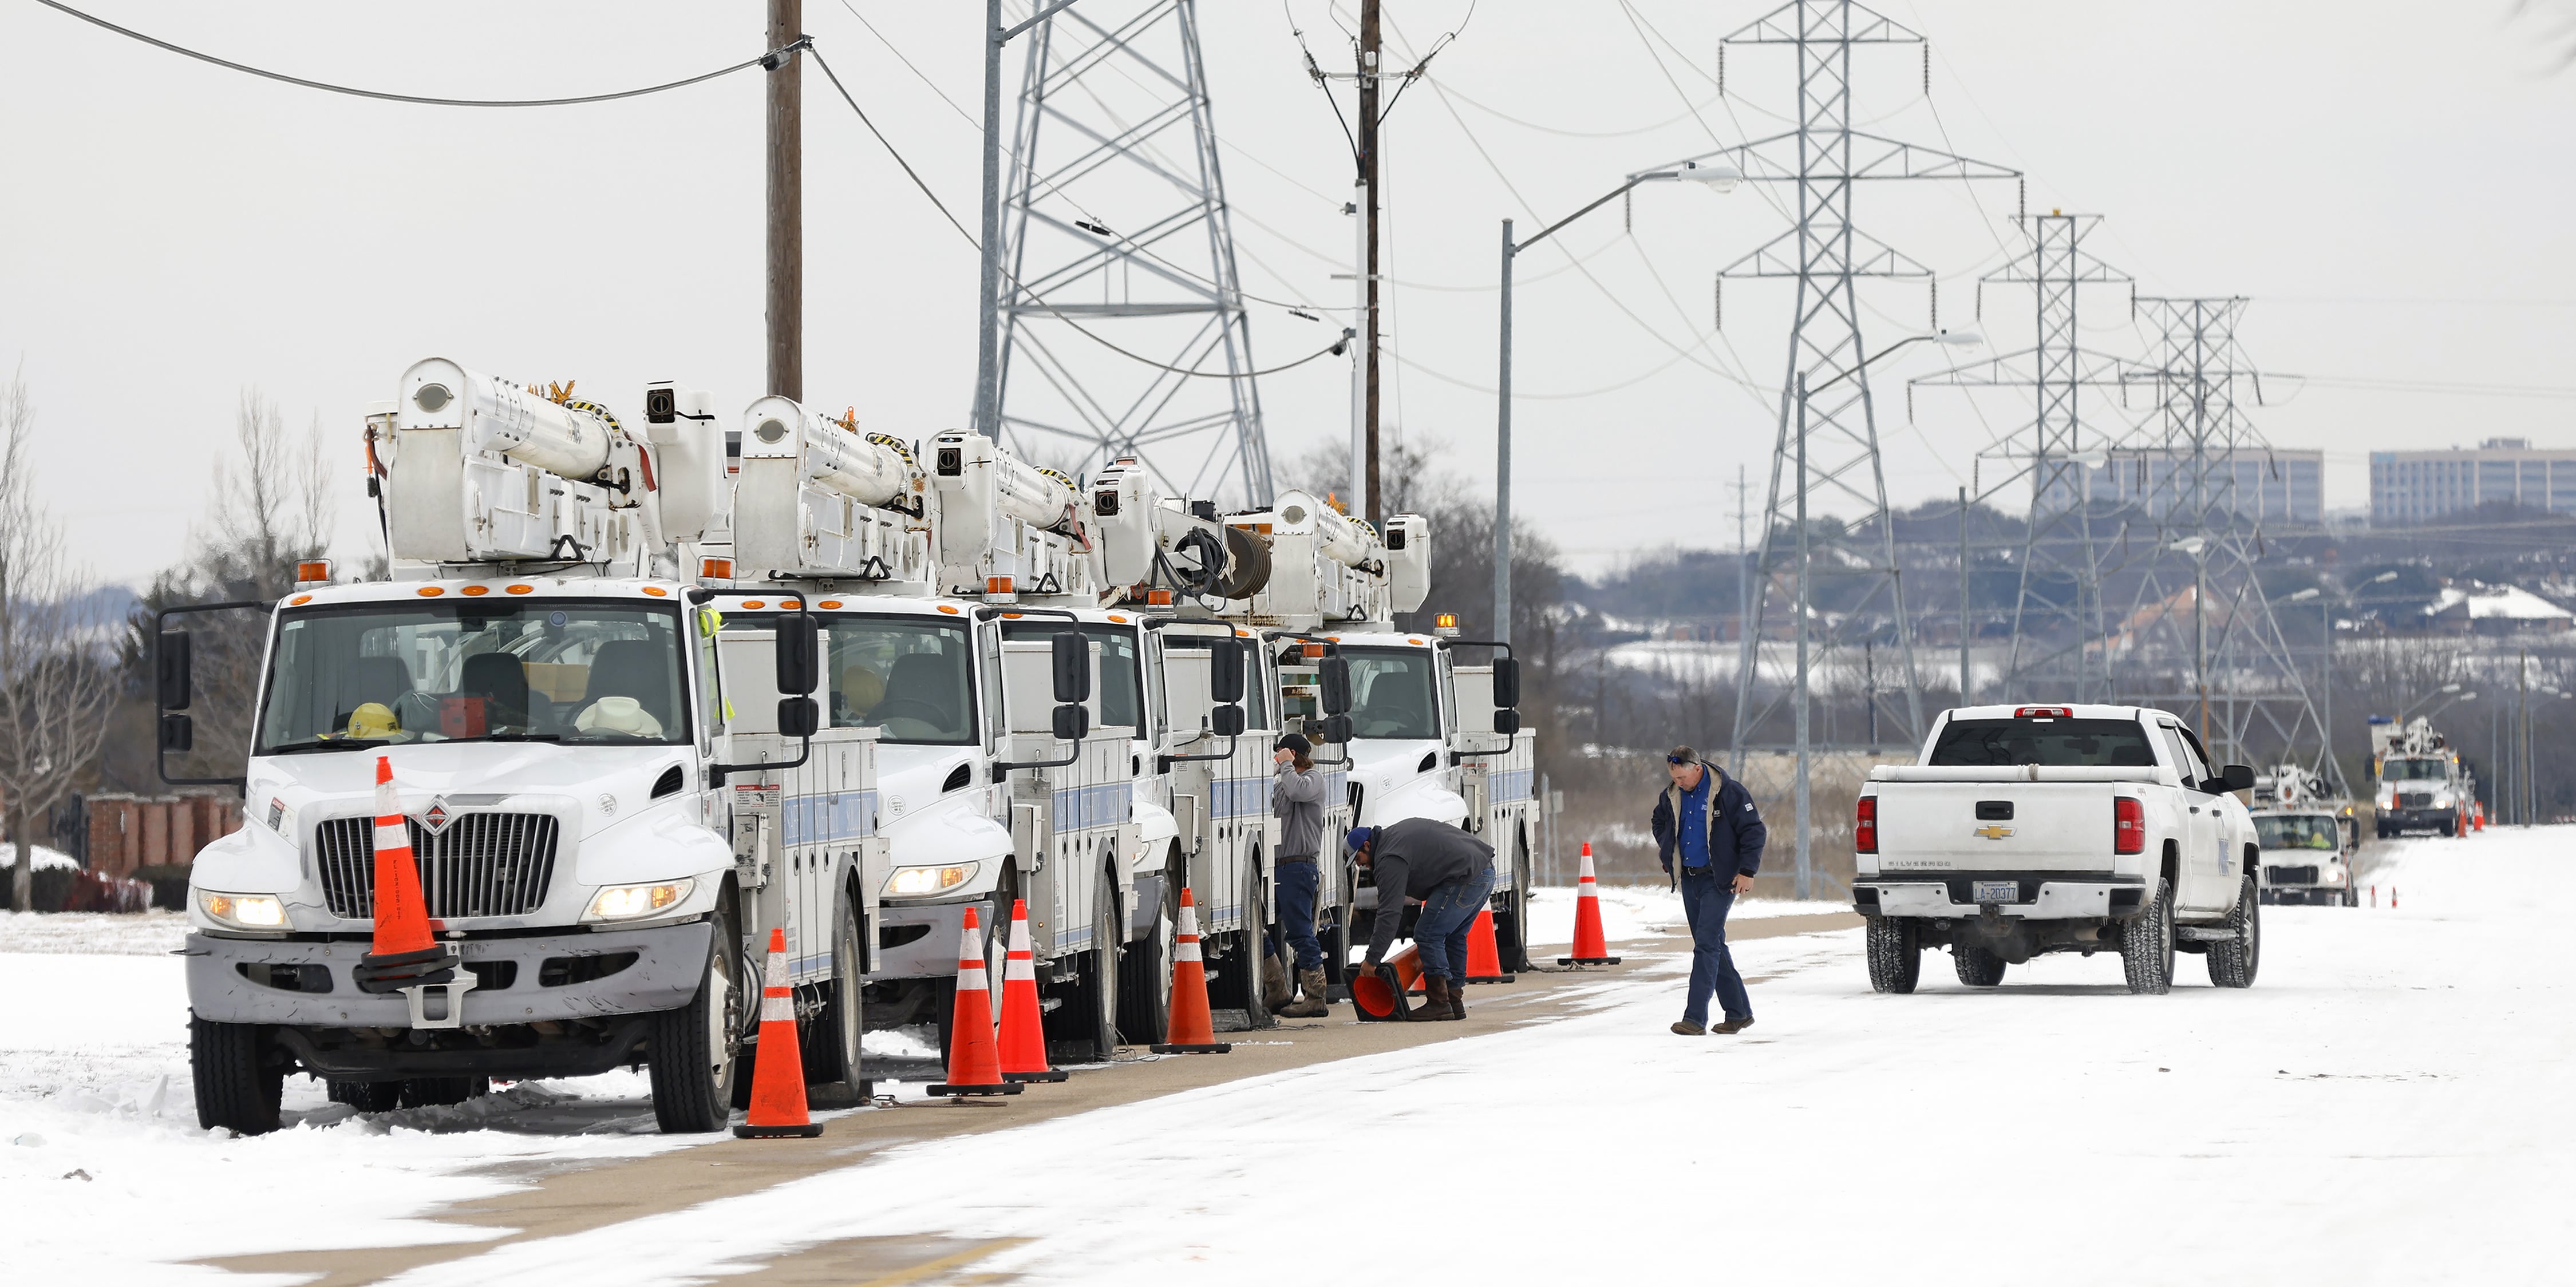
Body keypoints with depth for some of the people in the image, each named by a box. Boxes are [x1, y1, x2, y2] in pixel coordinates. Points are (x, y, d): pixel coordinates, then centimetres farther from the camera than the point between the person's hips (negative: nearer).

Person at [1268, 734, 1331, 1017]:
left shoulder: (1313, 778, -3)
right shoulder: (1278, 783, 22)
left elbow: (1297, 791, -24)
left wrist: (1286, 765, -10)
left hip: (1298, 866, -9)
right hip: (1279, 865, 9)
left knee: (1300, 933, -8)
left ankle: (1315, 999, -4)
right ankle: (1279, 995, 14)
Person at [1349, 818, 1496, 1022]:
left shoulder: (1391, 860, -9)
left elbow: (1390, 912, -14)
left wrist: (1373, 959, -11)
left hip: (1467, 878, -11)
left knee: (1427, 935, -6)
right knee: (1453, 937, 19)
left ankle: (1439, 1004, -6)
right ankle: (1455, 1002, 20)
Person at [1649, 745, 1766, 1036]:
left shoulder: (1728, 793, -12)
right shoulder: (1673, 796, 6)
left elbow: (1754, 831, -9)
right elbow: (1660, 821, 28)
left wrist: (1747, 871, -12)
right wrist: (1667, 853, 17)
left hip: (1720, 880, -7)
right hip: (1690, 878, 7)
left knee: (1706, 946, -14)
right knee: (1713, 946, 11)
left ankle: (1695, 1018, -17)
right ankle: (1739, 1012, 21)